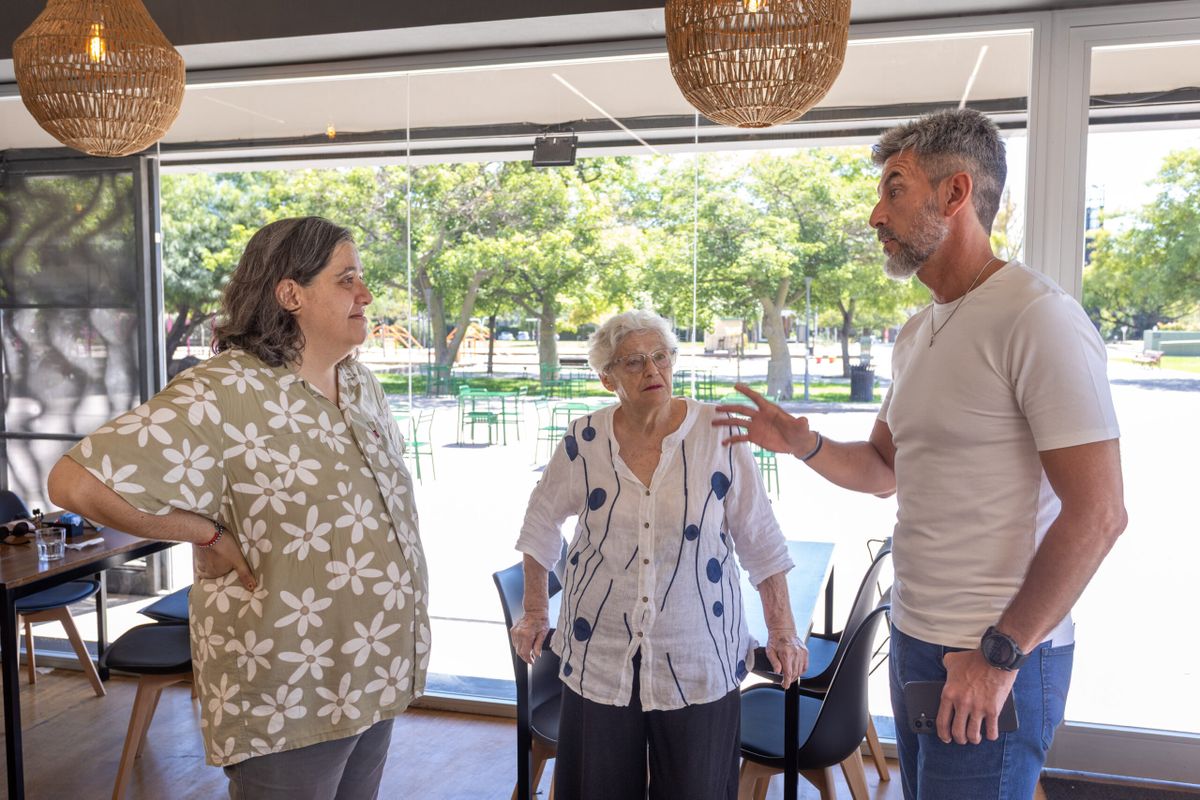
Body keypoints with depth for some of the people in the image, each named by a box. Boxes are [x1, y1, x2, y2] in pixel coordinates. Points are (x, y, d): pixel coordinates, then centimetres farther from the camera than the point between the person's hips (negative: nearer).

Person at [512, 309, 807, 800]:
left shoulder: (719, 434, -9)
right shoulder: (584, 442, -4)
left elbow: (760, 540, -2)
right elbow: (542, 523, 10)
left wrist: (782, 630, -2)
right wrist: (535, 613, 13)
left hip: (696, 659, -1)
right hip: (601, 655, 2)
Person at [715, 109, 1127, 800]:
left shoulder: (1039, 319, -17)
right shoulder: (918, 333, 11)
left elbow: (1097, 513, -21)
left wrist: (1000, 654, -18)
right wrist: (805, 445, -2)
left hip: (996, 663, -8)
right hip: (915, 641, 8)